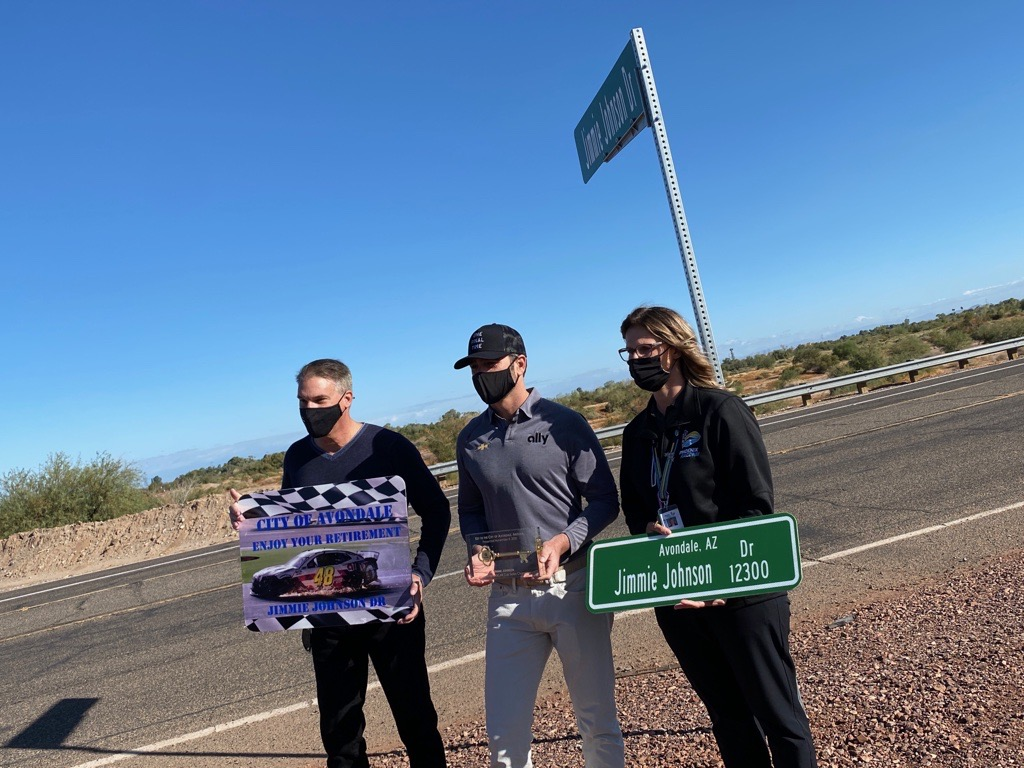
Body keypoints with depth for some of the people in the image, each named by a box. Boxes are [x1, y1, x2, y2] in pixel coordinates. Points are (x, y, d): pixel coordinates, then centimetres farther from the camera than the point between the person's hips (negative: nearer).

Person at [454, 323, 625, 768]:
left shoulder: (563, 423, -6)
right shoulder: (470, 439, 6)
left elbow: (604, 500, -4)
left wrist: (563, 542, -18)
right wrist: (479, 553, -3)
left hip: (572, 586, -3)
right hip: (508, 596, 3)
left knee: (597, 720, 11)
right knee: (504, 732, 7)